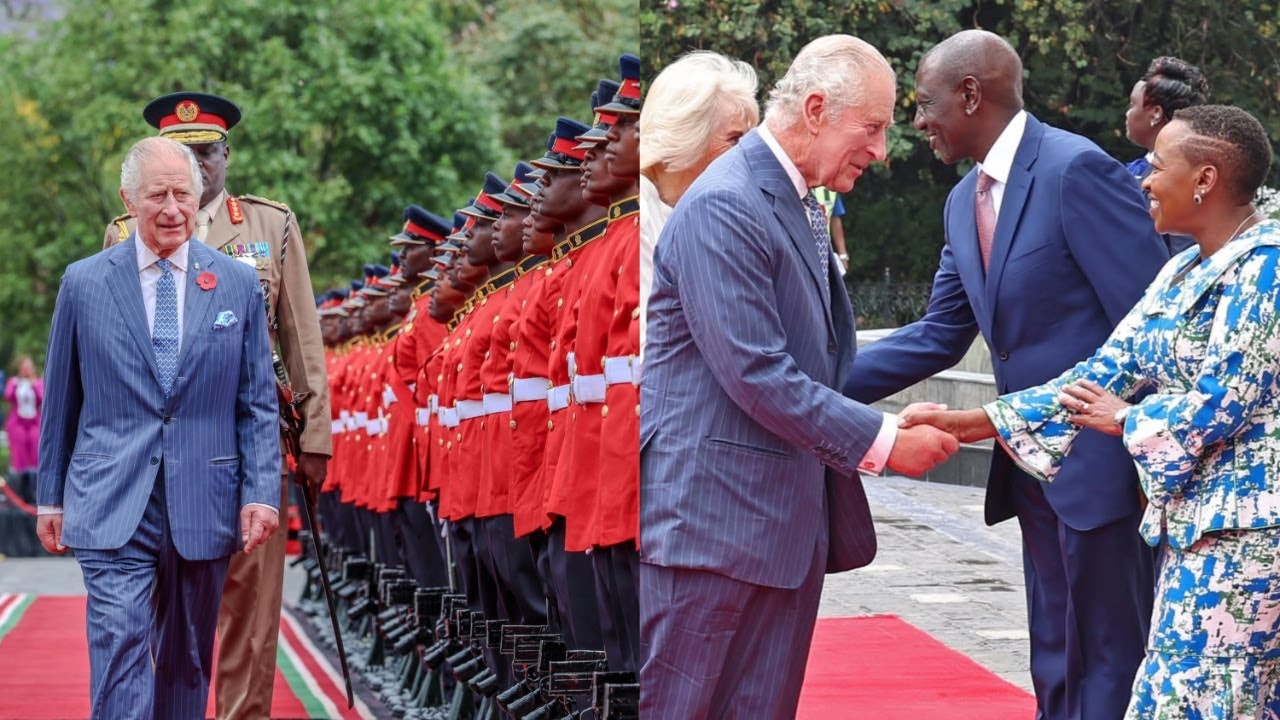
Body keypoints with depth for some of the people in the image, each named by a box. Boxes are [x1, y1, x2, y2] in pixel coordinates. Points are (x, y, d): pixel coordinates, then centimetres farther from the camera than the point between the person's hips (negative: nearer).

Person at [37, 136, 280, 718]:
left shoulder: (237, 284, 5)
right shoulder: (84, 282, 3)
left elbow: (258, 403, 6)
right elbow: (60, 402, 10)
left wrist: (261, 492, -3)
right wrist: (51, 496, 10)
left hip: (203, 509, 2)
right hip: (112, 508, -2)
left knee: (188, 663, 11)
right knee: (119, 649, -12)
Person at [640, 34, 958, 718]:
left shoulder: (803, 207, 14)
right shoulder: (725, 207, -15)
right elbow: (756, 376, -21)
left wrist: (889, 423, 7)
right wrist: (882, 442, -15)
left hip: (788, 520, 9)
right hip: (713, 516, -9)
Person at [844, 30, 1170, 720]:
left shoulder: (1077, 170, -16)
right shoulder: (964, 202, 11)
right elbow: (939, 334, 14)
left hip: (1101, 458, -9)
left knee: (1107, 663, -3)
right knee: (1056, 663, 15)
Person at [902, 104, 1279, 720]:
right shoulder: (1184, 274, 15)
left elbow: (1220, 405, -19)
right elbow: (1105, 373, 13)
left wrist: (1127, 420, -1)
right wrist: (969, 424, 8)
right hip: (1197, 526, 9)